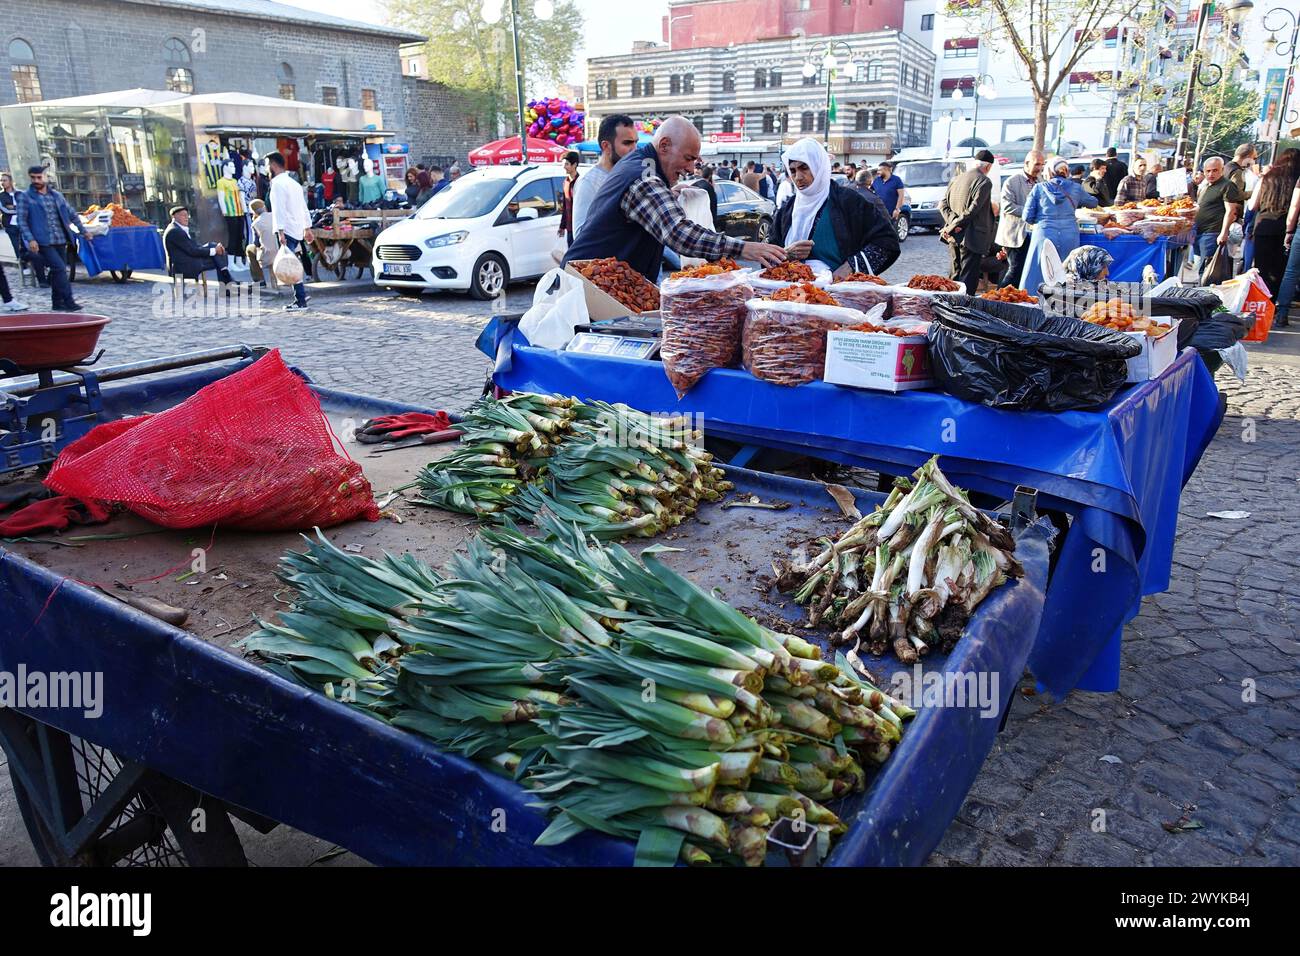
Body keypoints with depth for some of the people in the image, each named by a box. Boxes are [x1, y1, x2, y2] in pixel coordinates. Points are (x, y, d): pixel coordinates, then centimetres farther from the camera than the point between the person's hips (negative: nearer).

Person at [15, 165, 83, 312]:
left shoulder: (56, 195, 14)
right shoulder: (25, 196, 1)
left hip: (60, 240, 5)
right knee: (59, 268, -16)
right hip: (42, 242, -5)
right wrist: (30, 239, -14)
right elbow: (21, 221, -3)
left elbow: (71, 214, 19)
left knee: (58, 271, 9)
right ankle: (68, 301, -16)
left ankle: (57, 302, 19)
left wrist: (82, 231, 10)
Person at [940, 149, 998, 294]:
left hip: (954, 237, 7)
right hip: (972, 238, -7)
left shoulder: (955, 179, 11)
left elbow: (943, 204, 5)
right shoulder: (984, 182, -11)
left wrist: (952, 222, -8)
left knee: (954, 275, 17)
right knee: (968, 279, -3)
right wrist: (952, 227, -14)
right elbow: (972, 210, -19)